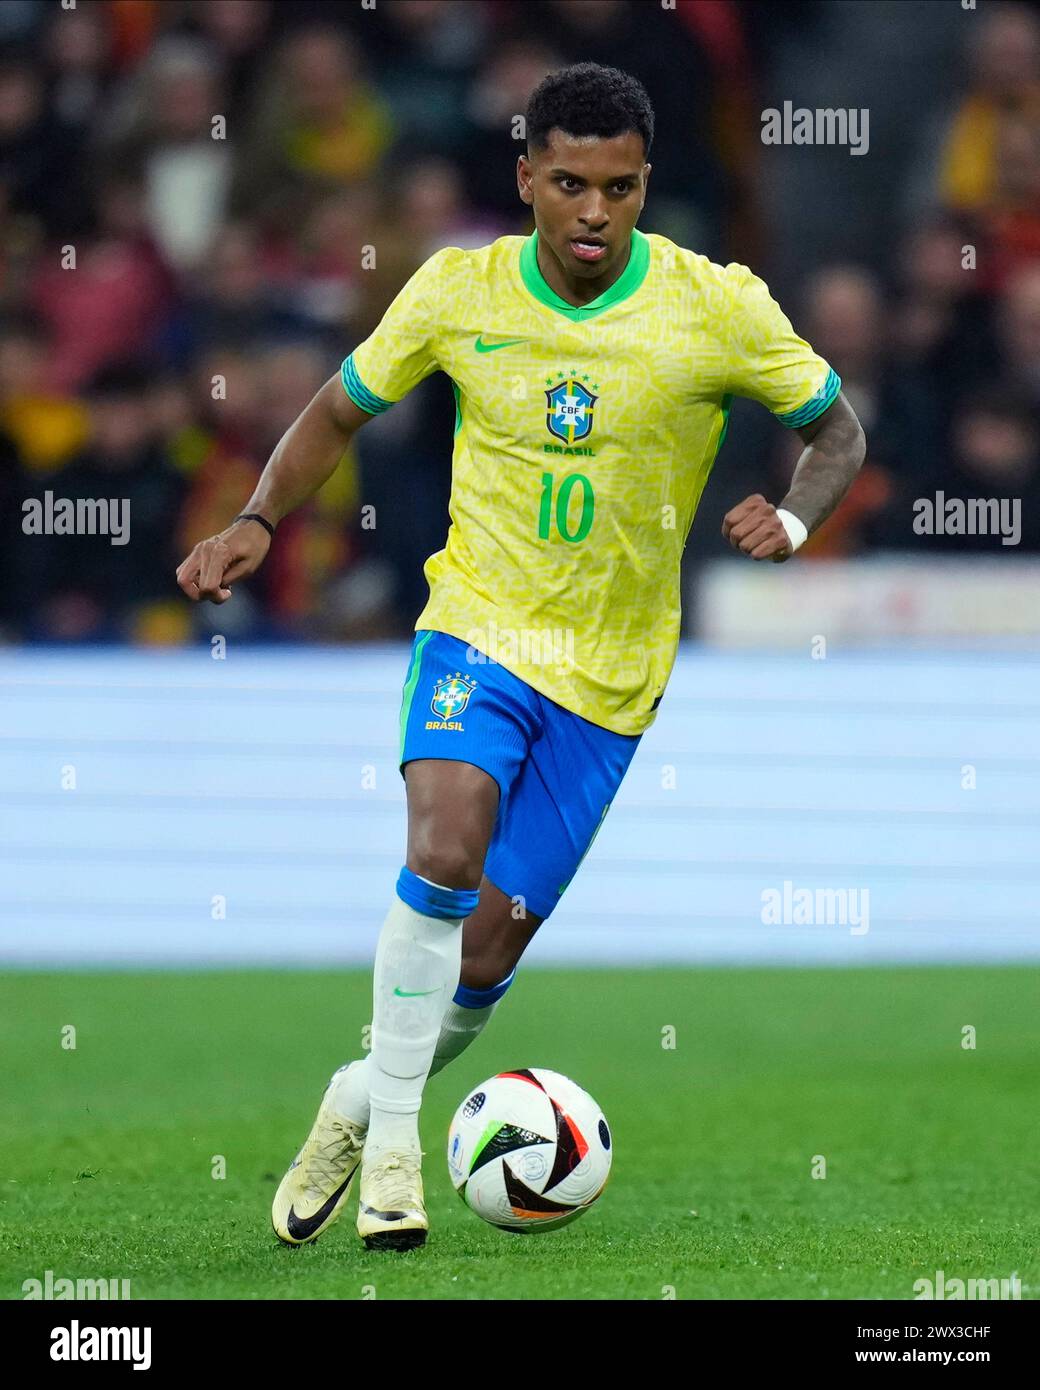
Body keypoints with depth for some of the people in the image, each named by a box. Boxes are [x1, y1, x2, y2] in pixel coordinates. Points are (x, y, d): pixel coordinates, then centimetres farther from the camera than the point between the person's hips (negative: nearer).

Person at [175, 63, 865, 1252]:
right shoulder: (458, 293, -6)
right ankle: (391, 1133, -12)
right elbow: (339, 411, 10)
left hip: (609, 674, 1)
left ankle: (361, 1105, 29)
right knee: (444, 854, -28)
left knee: (487, 952, 1)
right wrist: (258, 521, -5)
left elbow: (835, 431, 3)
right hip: (476, 628, 0)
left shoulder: (716, 307, -10)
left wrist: (792, 521, -18)